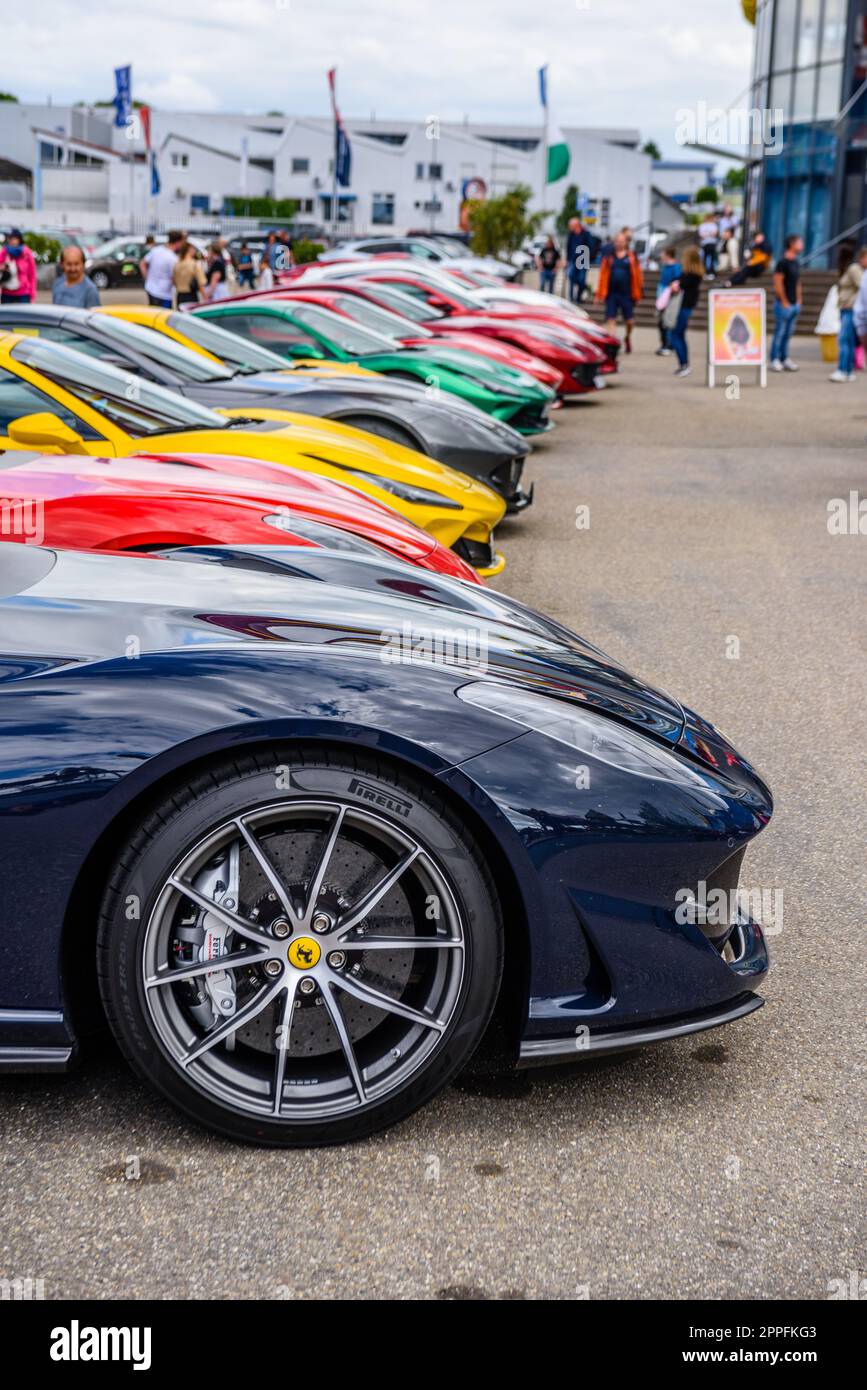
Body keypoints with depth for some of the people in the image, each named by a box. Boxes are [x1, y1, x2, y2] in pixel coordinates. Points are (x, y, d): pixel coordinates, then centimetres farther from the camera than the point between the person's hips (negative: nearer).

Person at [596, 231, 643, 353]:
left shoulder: (631, 256, 5)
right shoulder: (609, 257, 6)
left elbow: (637, 274, 5)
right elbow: (603, 274, 5)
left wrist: (638, 292, 1)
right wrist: (600, 293, -1)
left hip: (626, 293, 0)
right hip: (611, 293, 0)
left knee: (629, 320, 4)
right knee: (611, 319, -3)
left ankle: (628, 337, 32)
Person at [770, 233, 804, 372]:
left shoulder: (795, 262, 14)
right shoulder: (782, 262, -12)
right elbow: (778, 283, -16)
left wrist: (798, 301, 14)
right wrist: (784, 302, -15)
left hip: (794, 304, 8)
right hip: (784, 304, -8)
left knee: (788, 333, 11)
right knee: (780, 333, -4)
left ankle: (785, 359, 16)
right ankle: (775, 360, 0)